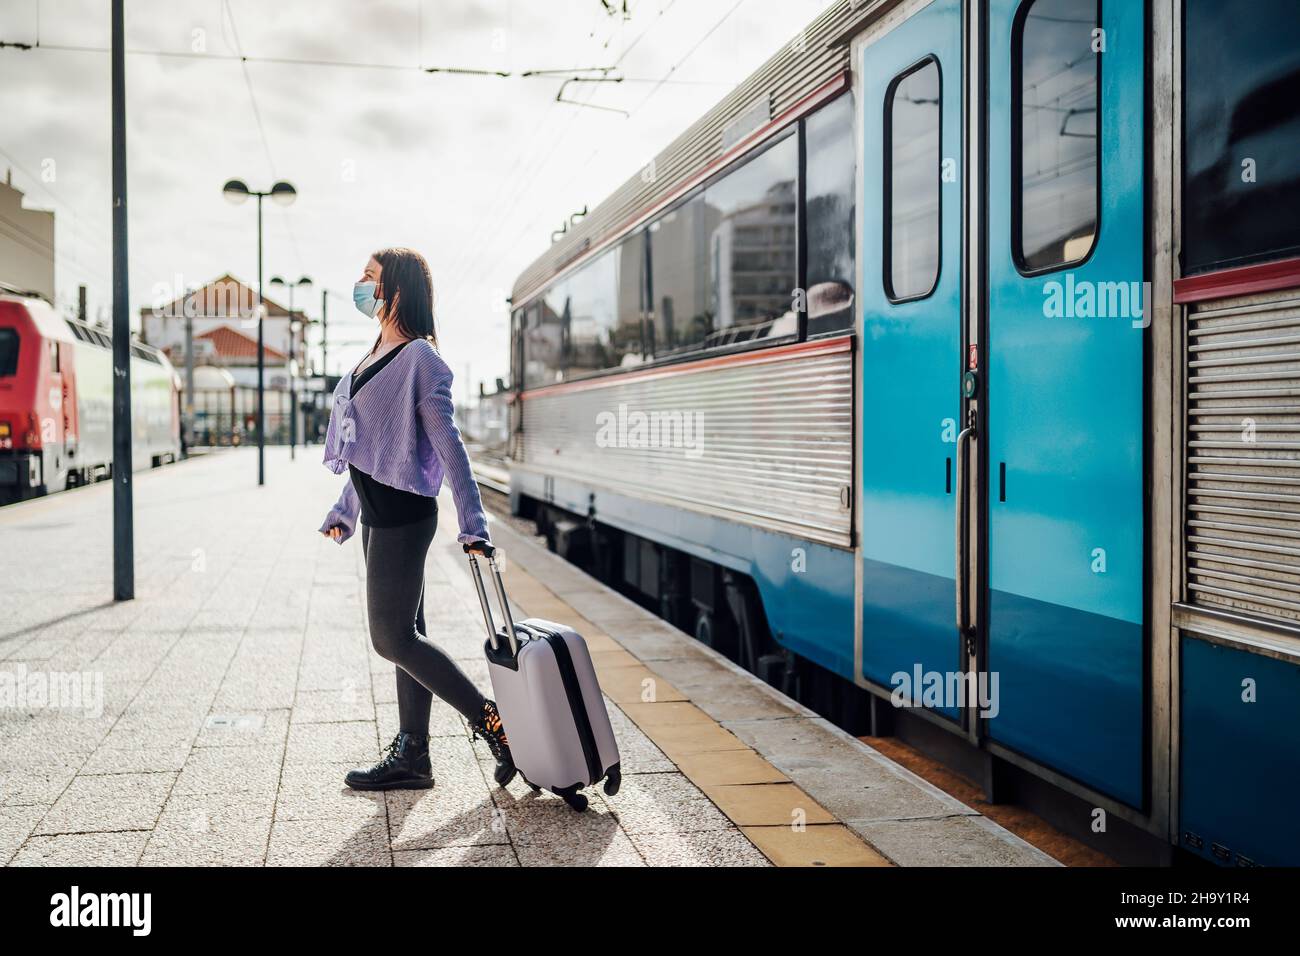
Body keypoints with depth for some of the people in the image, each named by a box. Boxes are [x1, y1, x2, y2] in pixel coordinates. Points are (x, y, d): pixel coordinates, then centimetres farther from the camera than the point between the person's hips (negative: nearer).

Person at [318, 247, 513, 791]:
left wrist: (472, 525, -21)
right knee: (404, 635, 11)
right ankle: (411, 757, 17)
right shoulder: (375, 357, 15)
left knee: (392, 638, -7)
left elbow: (448, 445, -17)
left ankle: (492, 722, 1)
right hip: (379, 517, 9)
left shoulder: (419, 357, -12)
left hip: (402, 516, -9)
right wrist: (343, 512, 28)